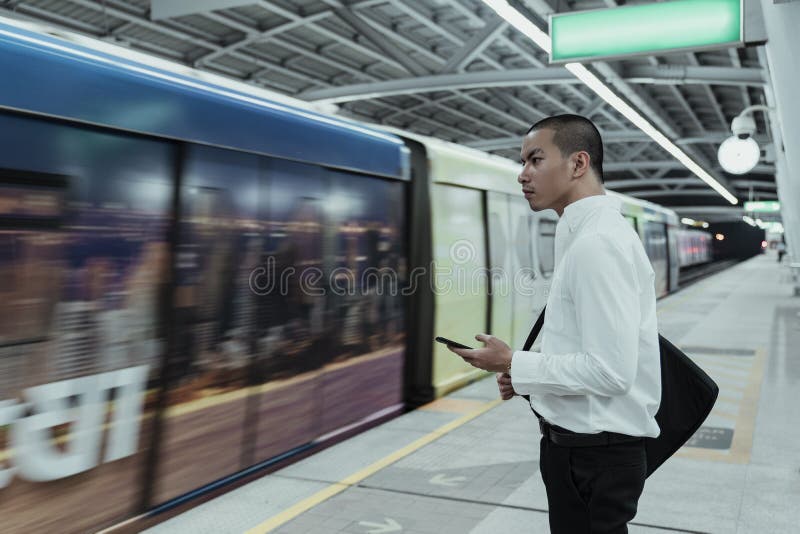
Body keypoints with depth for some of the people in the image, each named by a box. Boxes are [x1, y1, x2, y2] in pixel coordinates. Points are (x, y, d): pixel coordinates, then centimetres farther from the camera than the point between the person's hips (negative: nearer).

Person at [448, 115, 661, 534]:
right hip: (580, 442, 10)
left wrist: (515, 365, -16)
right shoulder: (588, 235, 11)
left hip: (595, 455, -10)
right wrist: (526, 374, 6)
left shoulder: (597, 244, -21)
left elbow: (610, 371, -26)